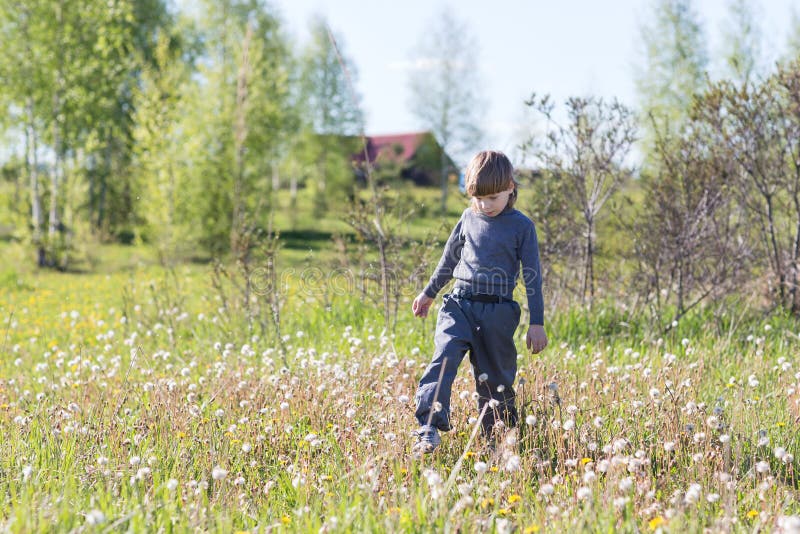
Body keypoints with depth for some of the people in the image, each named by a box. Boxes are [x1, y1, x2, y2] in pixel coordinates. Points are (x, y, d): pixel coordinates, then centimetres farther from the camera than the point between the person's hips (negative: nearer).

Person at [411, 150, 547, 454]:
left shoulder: (522, 227, 1)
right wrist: (429, 293, 31)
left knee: (496, 378, 4)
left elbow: (533, 277, 2)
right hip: (459, 304, 2)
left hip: (499, 312, -2)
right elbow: (450, 258, 24)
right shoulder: (469, 218, 10)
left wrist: (537, 323, -2)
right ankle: (429, 428, -28)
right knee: (445, 357, -20)